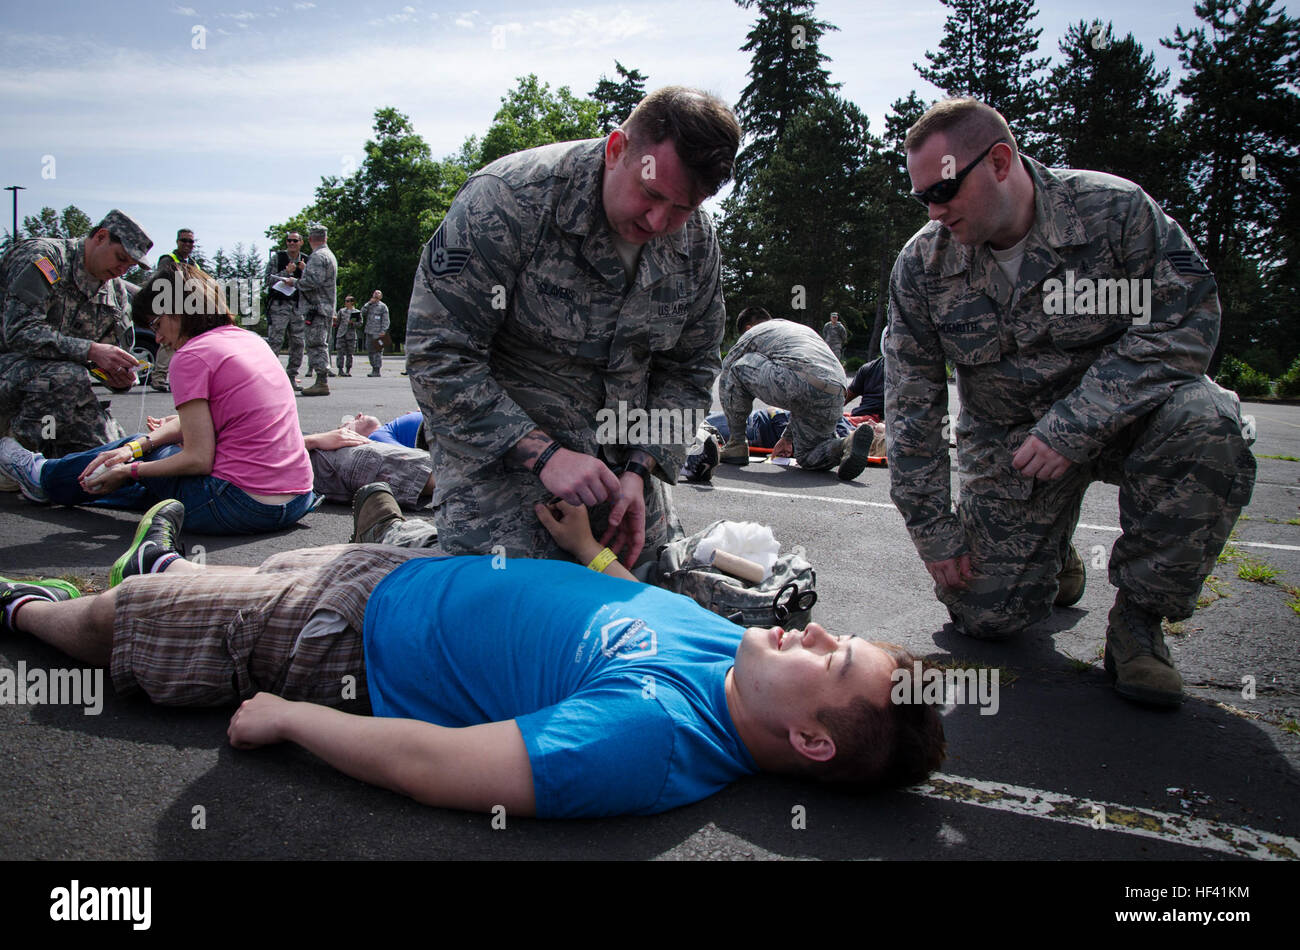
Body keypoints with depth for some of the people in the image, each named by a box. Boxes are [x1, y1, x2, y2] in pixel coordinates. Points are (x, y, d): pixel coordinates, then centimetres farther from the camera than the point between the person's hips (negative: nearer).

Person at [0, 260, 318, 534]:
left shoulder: (191, 356, -11)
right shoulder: (248, 339, 14)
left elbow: (199, 458, -13)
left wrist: (129, 470, 0)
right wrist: (136, 446, 10)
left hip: (242, 506, -7)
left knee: (145, 455, 20)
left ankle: (45, 477, 45)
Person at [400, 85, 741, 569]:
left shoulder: (696, 239, -7)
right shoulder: (509, 198, -25)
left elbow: (689, 369, 3)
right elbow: (439, 356, -25)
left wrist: (639, 470, -12)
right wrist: (545, 454, -29)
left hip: (622, 453, 6)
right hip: (498, 444, -5)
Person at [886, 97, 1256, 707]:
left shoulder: (1113, 209, -16)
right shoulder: (921, 265, -8)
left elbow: (1185, 321, -21)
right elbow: (910, 406, -5)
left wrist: (1074, 425, -31)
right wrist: (934, 532, -7)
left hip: (1125, 411, -1)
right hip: (1006, 440, 2)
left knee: (1203, 425, -36)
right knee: (986, 615, -9)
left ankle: (1138, 615, -14)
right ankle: (1051, 551, 28)